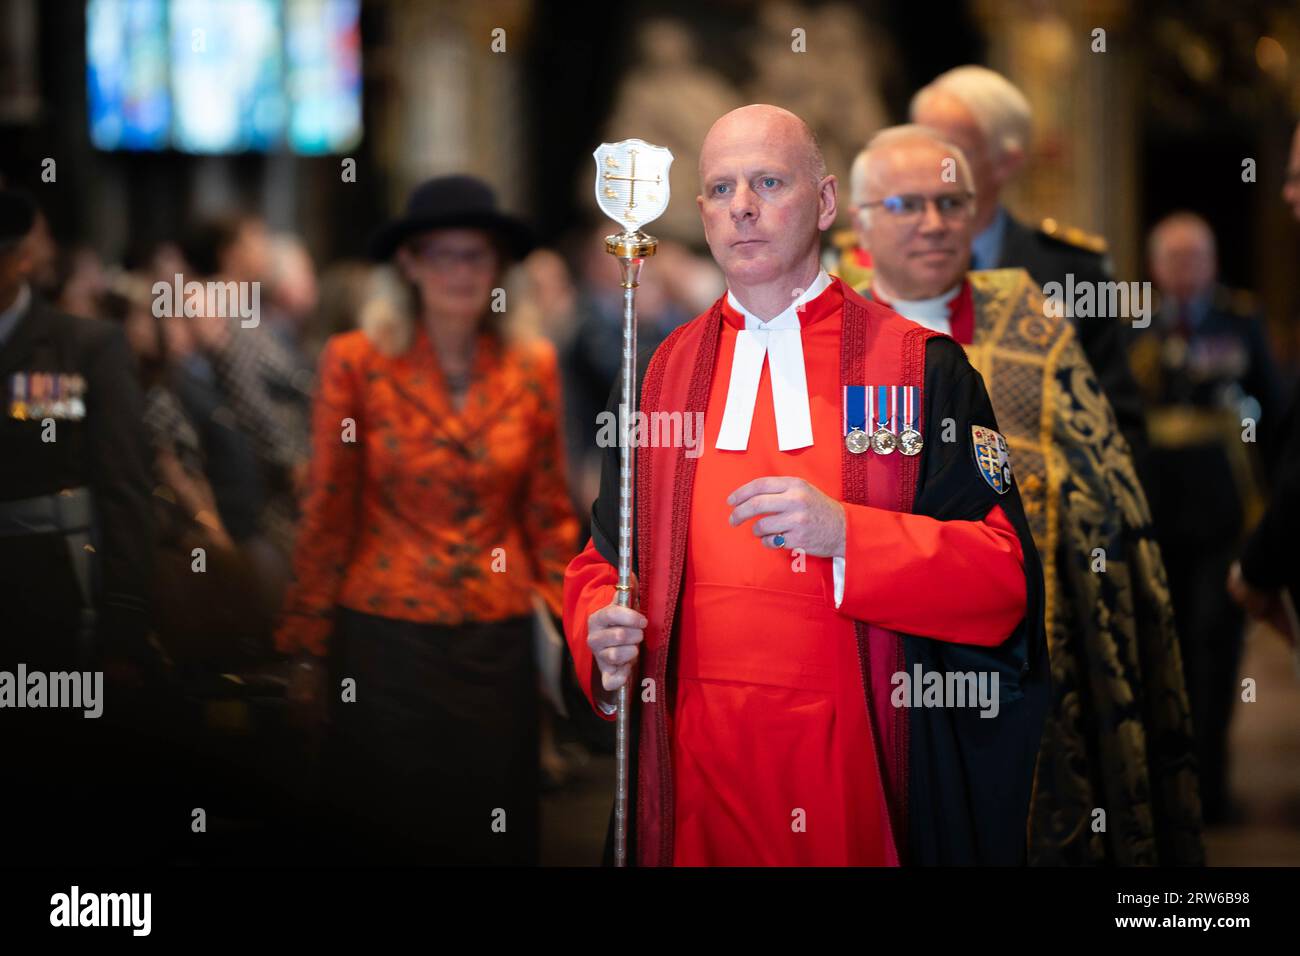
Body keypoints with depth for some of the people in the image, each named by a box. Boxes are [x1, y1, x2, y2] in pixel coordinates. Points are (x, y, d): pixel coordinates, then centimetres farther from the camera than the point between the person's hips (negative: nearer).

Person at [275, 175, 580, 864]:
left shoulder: (533, 368, 3)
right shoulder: (357, 362, -5)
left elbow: (548, 513, 8)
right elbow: (327, 514, -2)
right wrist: (306, 650, -1)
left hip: (498, 646, 2)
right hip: (386, 643, -2)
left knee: (494, 831, 8)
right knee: (391, 831, 7)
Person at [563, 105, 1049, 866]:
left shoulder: (918, 368, -1)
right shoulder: (663, 374, 9)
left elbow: (1003, 582, -8)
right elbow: (605, 556, 14)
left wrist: (845, 535, -22)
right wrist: (602, 633, -8)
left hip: (862, 770, -3)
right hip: (699, 771, 3)